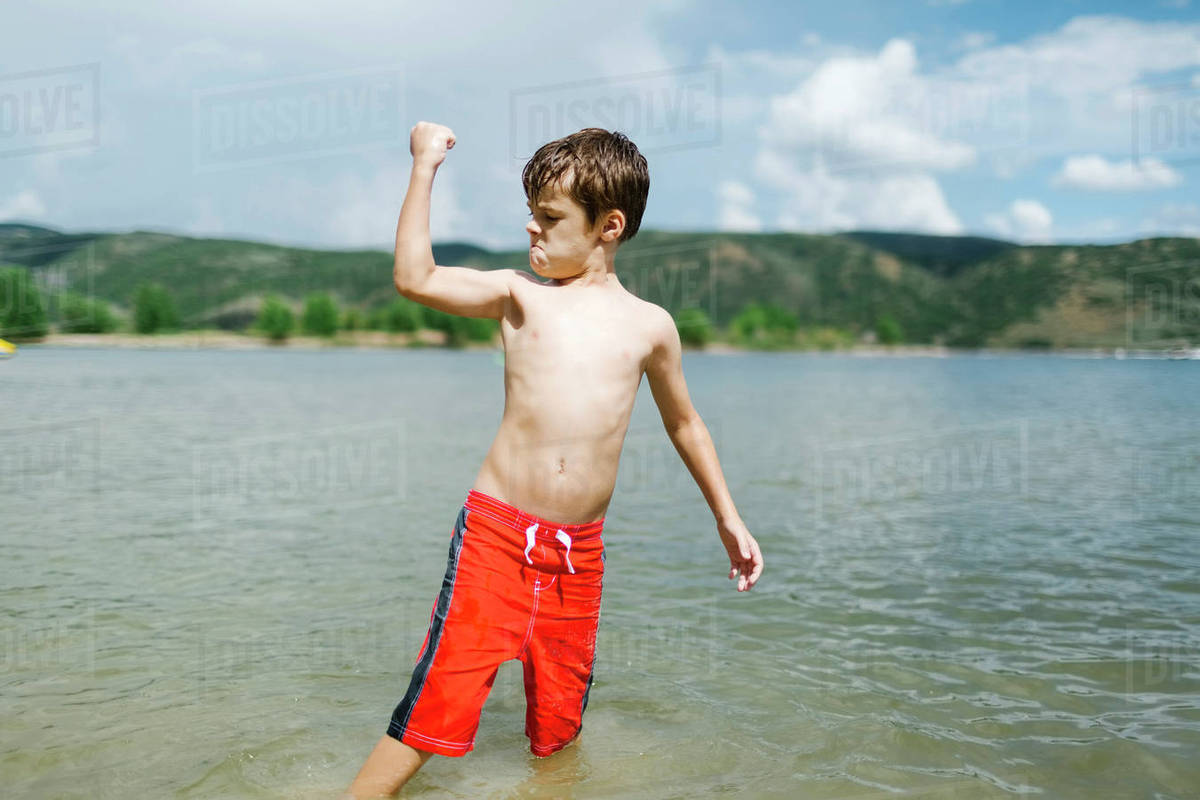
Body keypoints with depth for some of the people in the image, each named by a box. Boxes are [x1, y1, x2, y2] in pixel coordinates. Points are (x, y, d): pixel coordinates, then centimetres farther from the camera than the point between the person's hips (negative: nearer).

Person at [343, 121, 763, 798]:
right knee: (436, 709, -10)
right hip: (496, 534, -2)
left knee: (558, 732, 10)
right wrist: (425, 168, -7)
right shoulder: (520, 294, 4)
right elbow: (415, 279, -10)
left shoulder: (649, 324, 8)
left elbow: (683, 423, 21)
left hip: (580, 552, 2)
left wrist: (728, 518, 23)